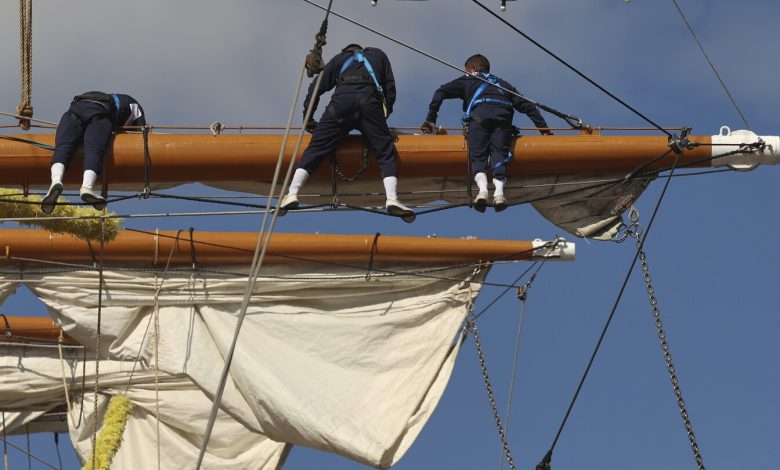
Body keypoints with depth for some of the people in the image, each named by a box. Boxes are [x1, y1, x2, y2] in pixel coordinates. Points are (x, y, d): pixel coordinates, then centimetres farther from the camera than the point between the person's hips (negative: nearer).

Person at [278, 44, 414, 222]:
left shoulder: (339, 58, 35)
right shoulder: (377, 55, 37)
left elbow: (316, 87, 28)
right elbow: (390, 88, 31)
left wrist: (308, 118, 33)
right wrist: (385, 114, 41)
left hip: (341, 102, 0)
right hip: (370, 102, 0)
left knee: (315, 148, 2)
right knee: (386, 151, 3)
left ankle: (292, 194, -10)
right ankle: (392, 199, -15)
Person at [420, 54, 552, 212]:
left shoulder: (468, 80, 32)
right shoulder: (503, 84, 41)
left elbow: (441, 93, 21)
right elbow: (526, 104, 36)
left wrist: (430, 120, 24)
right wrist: (543, 126, 38)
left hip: (479, 116, -2)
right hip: (503, 119, 2)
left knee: (477, 156, -2)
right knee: (499, 156, -3)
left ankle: (482, 189, -28)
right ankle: (499, 192, -26)